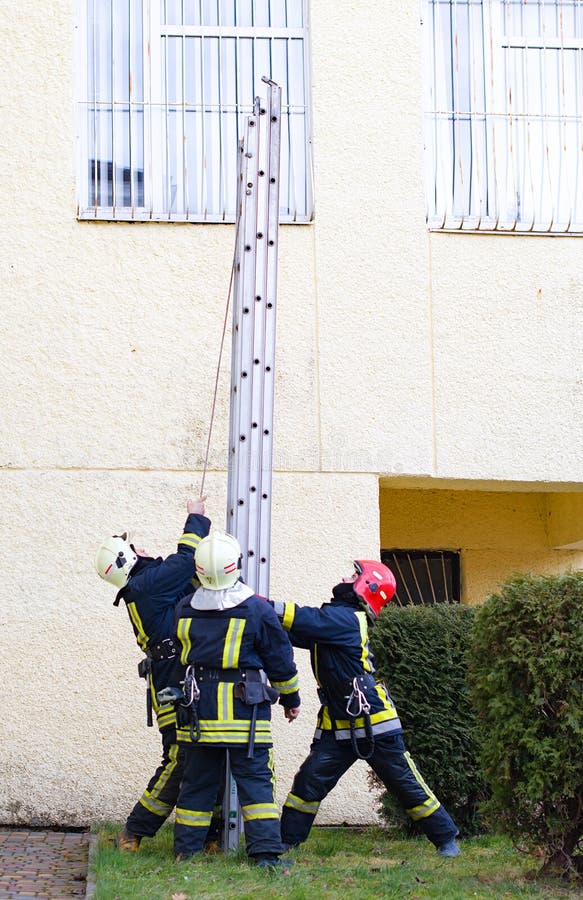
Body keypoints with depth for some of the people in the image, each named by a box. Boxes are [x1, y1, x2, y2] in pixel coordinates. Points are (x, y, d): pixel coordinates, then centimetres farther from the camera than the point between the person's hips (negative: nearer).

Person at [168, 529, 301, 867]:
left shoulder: (185, 611, 1)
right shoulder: (258, 610, -8)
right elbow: (280, 660, 1)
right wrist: (291, 698, 14)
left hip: (198, 710, 3)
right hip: (245, 709, -3)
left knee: (197, 781, 11)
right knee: (255, 779, 0)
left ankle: (186, 851, 14)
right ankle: (266, 852, -6)